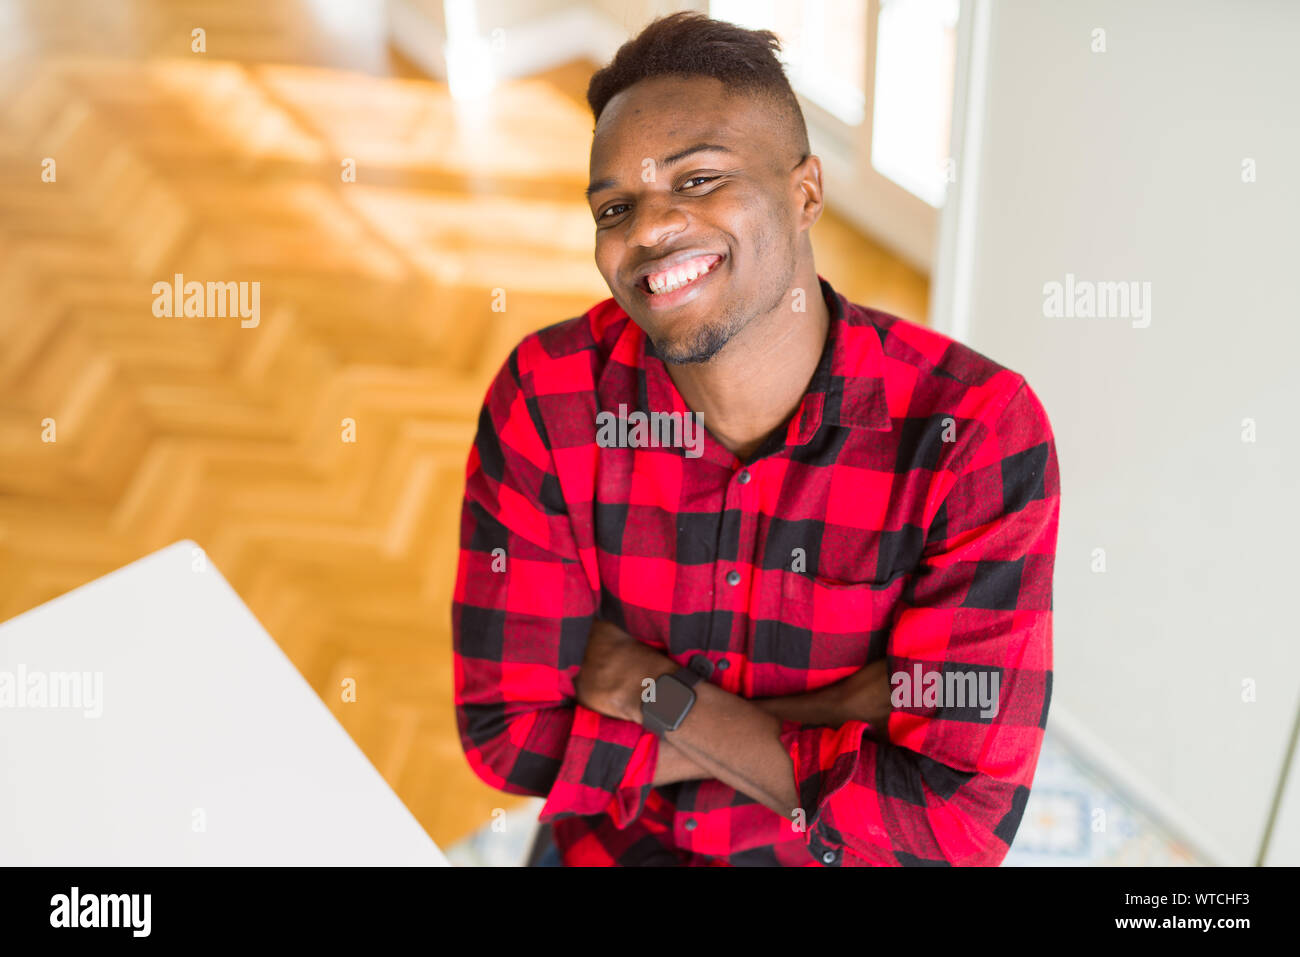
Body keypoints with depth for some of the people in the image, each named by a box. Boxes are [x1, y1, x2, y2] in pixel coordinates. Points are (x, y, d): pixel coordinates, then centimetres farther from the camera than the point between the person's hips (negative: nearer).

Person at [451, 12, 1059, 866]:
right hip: (621, 845, 2)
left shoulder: (981, 433, -18)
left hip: (854, 858, -1)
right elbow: (506, 731, -13)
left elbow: (959, 817, -21)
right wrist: (835, 715, -18)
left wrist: (654, 692, -18)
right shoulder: (545, 401, -12)